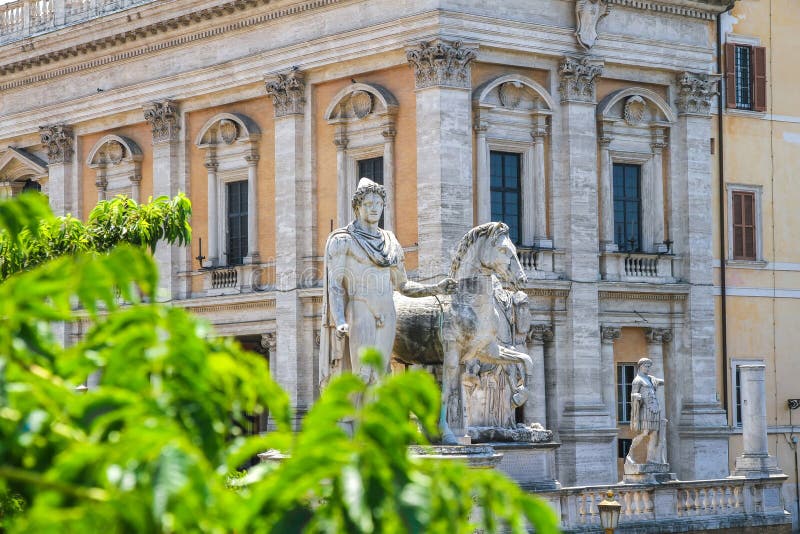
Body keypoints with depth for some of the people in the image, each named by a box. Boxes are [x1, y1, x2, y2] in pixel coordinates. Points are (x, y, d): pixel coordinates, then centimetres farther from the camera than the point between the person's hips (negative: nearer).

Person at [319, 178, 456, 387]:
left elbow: (403, 285, 21)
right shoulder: (342, 240, 0)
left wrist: (436, 289, 6)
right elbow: (334, 284, -7)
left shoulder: (390, 242, 16)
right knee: (362, 378, -15)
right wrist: (339, 322, -21)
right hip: (359, 316, -5)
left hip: (386, 319, 5)